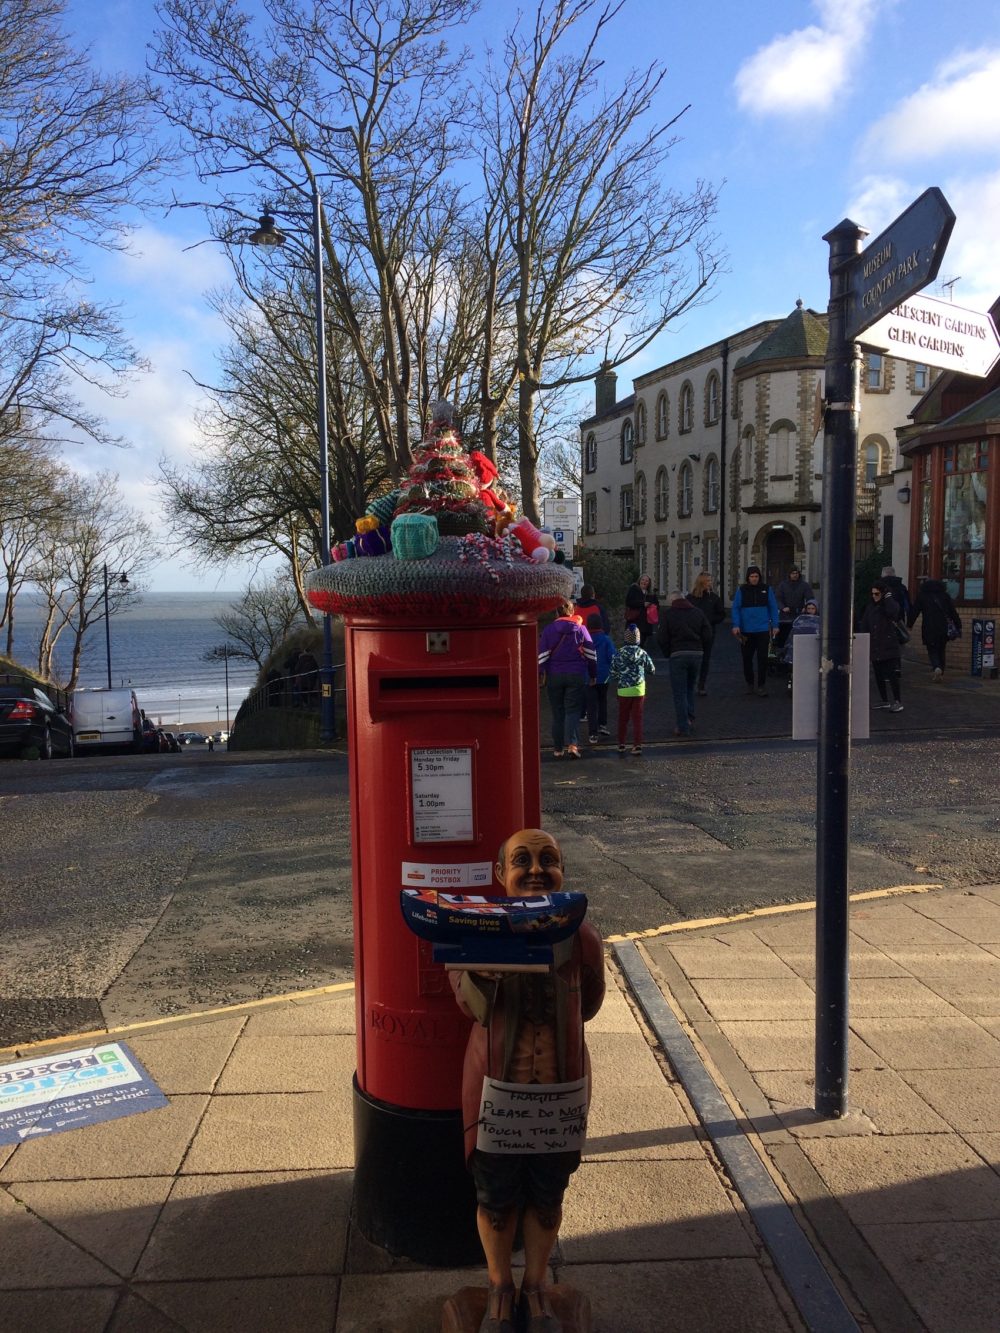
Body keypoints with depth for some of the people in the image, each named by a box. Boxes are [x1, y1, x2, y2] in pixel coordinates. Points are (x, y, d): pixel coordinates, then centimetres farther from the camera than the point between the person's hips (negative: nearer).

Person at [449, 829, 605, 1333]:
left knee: (547, 1193, 17)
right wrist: (475, 960, -38)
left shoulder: (580, 936, -12)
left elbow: (588, 1004, 4)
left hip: (560, 1085, 1)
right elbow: (474, 1007, -22)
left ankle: (535, 1287, 42)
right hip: (496, 1084, -1)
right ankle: (500, 1287, 41)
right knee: (496, 1193, 15)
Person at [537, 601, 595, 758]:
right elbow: (591, 654, 3)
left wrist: (540, 673, 3)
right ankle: (572, 744, -16)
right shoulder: (580, 629, 1)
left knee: (557, 712, 9)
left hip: (554, 675, 1)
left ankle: (558, 748, 12)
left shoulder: (548, 629, 0)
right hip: (577, 675, 0)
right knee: (573, 710, 2)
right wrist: (593, 674, 12)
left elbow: (542, 654, -4)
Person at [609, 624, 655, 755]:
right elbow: (652, 670, 6)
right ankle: (637, 745, 0)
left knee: (622, 718, 13)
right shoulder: (642, 653, -3)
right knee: (637, 718, 4)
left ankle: (621, 744, 18)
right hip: (639, 690, 0)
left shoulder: (618, 653, -5)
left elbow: (613, 673, -2)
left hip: (623, 690, 0)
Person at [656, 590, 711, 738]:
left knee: (679, 693, 1)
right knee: (690, 689, 22)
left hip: (677, 655, -4)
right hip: (697, 654, 4)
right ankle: (690, 719, 19)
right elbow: (708, 635, 6)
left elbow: (661, 638, -7)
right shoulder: (697, 612, 11)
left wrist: (667, 654, 5)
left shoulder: (668, 614, 0)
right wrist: (702, 651, 13)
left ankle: (683, 729, 0)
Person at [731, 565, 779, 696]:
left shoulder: (766, 589, 5)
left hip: (763, 630, 0)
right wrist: (736, 625, -10)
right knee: (747, 658, 9)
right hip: (746, 631, 0)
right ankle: (749, 683, 25)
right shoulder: (742, 590, 2)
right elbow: (735, 608, 1)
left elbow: (773, 607, 8)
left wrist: (775, 625, 2)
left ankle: (761, 686, 5)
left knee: (762, 658, -2)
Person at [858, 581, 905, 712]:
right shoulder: (870, 607, 12)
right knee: (879, 676, 10)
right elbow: (864, 625, 16)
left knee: (892, 676, -11)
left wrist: (888, 596, -19)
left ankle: (897, 702, -7)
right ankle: (885, 701, 19)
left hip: (889, 647, -6)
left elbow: (893, 611, -30)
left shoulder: (891, 604, -4)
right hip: (875, 647, 6)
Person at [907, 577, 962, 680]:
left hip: (929, 629, -3)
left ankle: (937, 667, -24)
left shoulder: (922, 596, 2)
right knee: (941, 650, 15)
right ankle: (941, 674, 18)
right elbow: (953, 612, 7)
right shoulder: (945, 595, 10)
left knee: (932, 650, 3)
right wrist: (958, 626, 9)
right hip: (944, 628, 3)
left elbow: (914, 611, 1)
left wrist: (909, 624, 9)